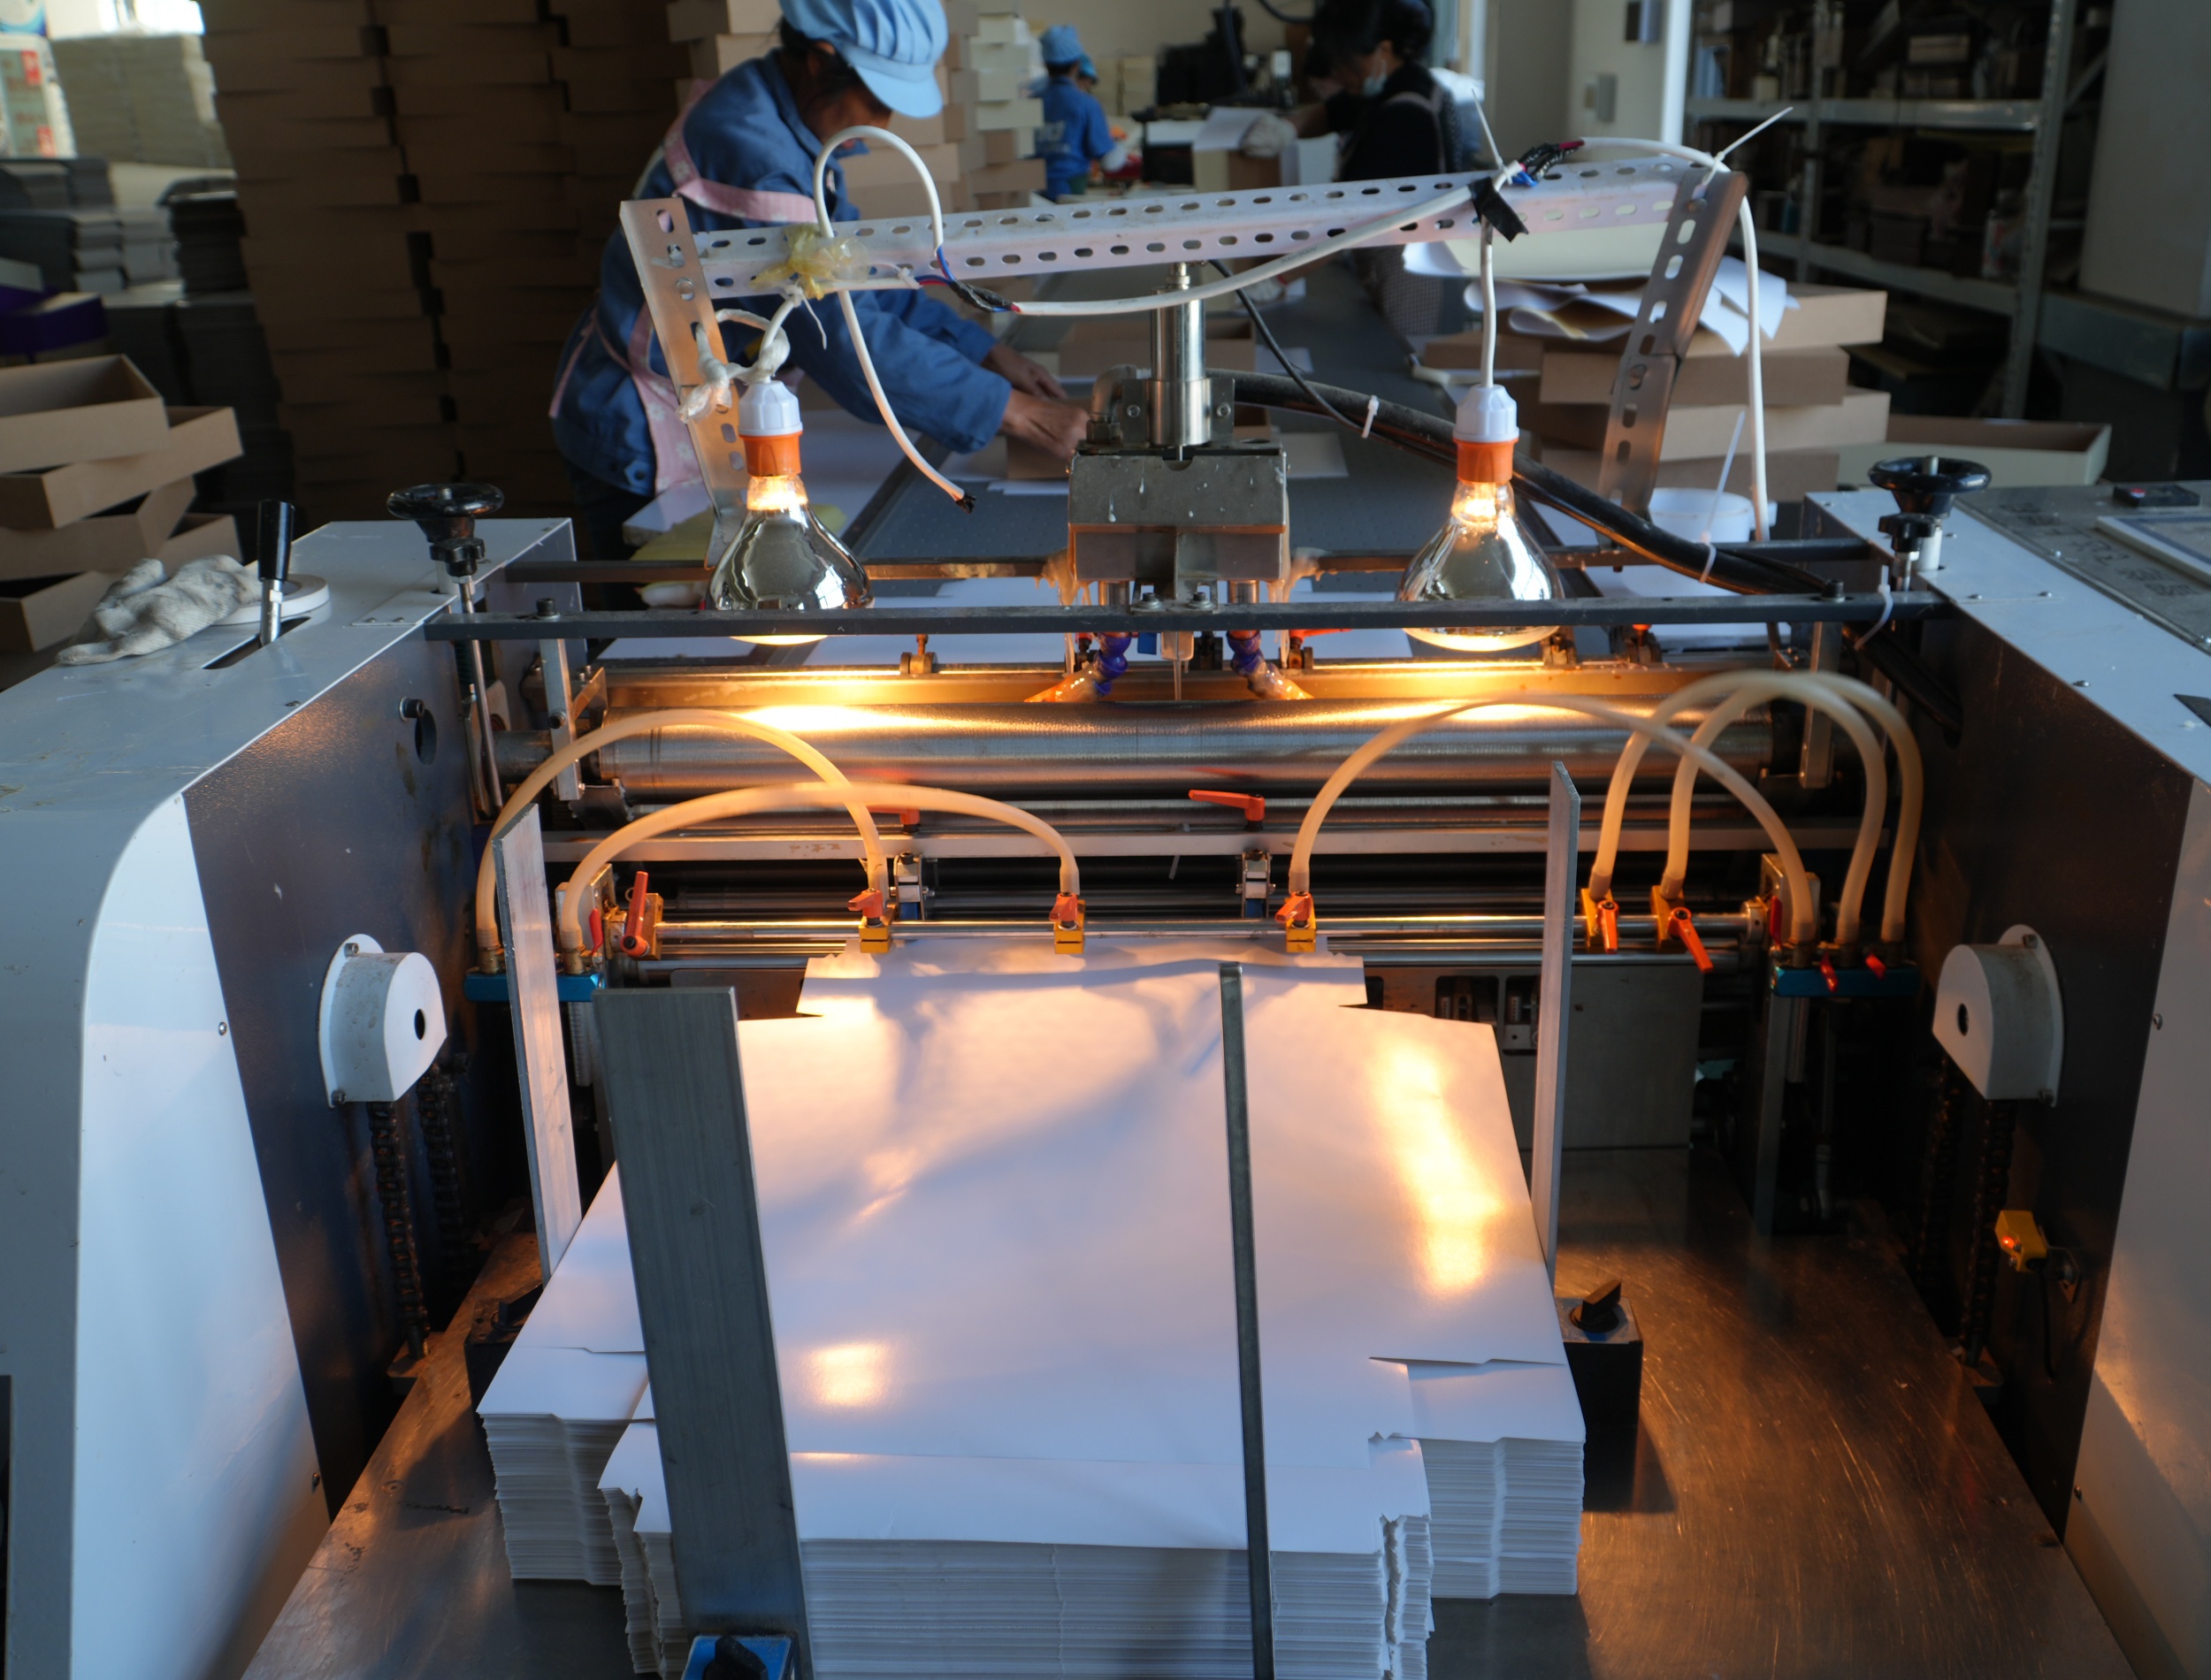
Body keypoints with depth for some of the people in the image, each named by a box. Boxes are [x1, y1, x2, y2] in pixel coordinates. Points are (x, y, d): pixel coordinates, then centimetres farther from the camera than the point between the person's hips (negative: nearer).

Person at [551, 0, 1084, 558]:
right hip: (643, 442, -9)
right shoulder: (746, 148, -29)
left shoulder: (793, 125, 2)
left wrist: (987, 354, -1)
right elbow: (842, 337, -34)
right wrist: (1017, 414, -32)